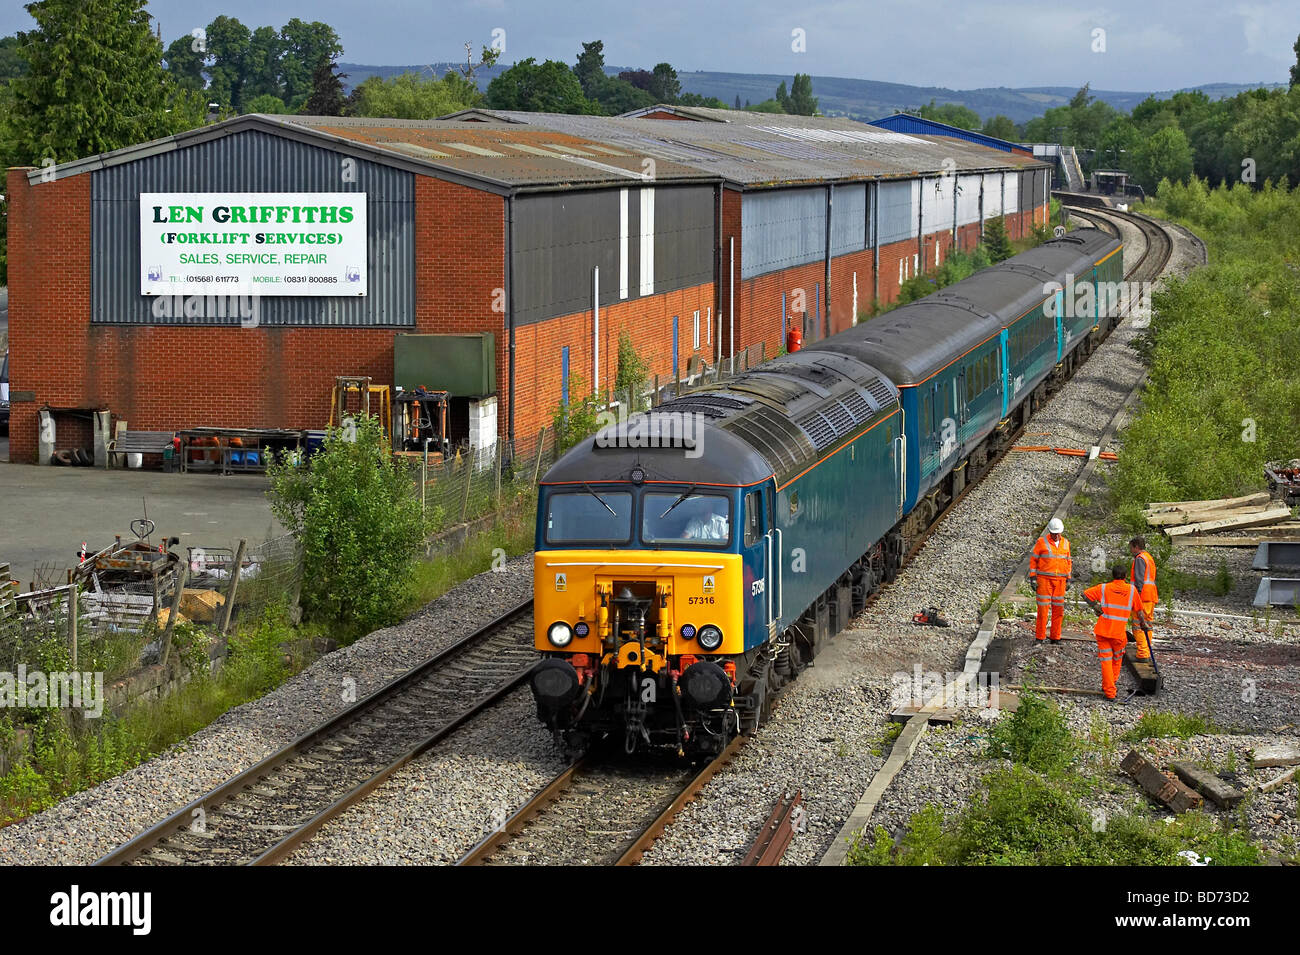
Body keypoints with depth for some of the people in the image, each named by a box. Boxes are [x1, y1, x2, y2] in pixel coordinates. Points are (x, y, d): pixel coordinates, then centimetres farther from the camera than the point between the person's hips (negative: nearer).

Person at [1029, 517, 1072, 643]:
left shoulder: (1065, 543, 8)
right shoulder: (1042, 542, -5)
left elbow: (1067, 562, 15)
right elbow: (1033, 560, -2)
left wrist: (1068, 580, 10)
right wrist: (1033, 578, -8)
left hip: (1059, 581, 4)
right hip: (1044, 579, -4)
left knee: (1058, 609, 3)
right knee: (1043, 608, -6)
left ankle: (1055, 637, 11)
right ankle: (1039, 637, 2)